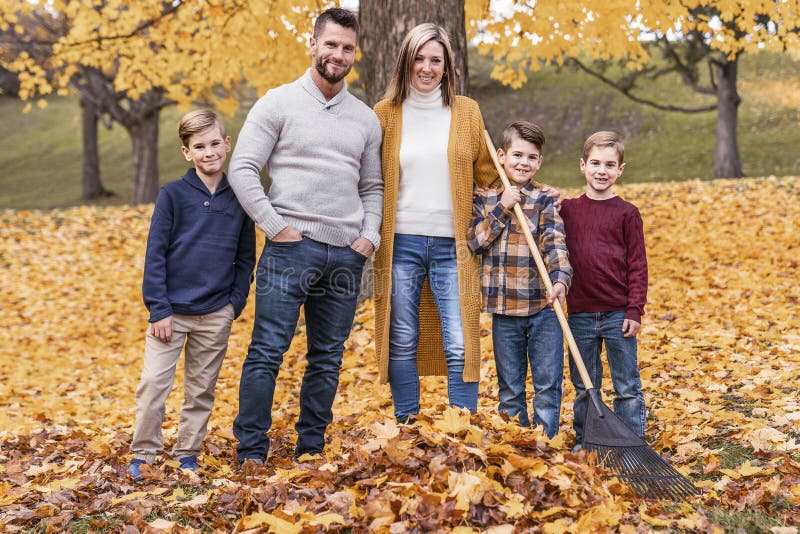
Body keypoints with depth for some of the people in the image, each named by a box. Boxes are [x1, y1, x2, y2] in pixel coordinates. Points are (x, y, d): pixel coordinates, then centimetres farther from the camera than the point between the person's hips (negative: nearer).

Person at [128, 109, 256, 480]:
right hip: (172, 310, -2)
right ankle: (143, 454, 10)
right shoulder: (173, 194, -3)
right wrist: (158, 309, -9)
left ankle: (187, 455, 23)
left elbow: (245, 258, 10)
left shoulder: (238, 198, 4)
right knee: (153, 383, -6)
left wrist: (236, 303, 0)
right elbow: (155, 255, -4)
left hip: (216, 315, 2)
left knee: (201, 390, 10)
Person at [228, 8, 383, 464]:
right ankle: (252, 452, 2)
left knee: (328, 358, 9)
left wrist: (369, 236, 4)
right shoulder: (279, 103, 1)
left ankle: (311, 449, 19)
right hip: (292, 246, -4)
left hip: (347, 254, 5)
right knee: (268, 350, -6)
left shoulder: (366, 118, 14)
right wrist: (276, 227, -10)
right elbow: (243, 170, -4)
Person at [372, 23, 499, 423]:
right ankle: (406, 429, 19)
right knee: (403, 344, 7)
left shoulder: (466, 112, 7)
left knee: (459, 347, -3)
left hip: (452, 247, 0)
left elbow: (487, 175, 13)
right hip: (401, 244, 0)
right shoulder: (385, 113, 6)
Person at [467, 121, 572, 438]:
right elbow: (474, 241, -4)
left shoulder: (546, 201, 0)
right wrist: (501, 209, -12)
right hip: (504, 307, 2)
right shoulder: (484, 199, 7)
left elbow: (556, 245, -13)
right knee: (509, 388, 12)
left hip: (543, 306, -2)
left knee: (548, 384, 2)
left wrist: (560, 279, -31)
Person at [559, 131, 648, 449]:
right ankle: (584, 443, 24)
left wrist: (635, 311, -6)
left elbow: (638, 265, -2)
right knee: (583, 386, 12)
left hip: (618, 314, -3)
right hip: (579, 313, 3)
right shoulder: (567, 209, 6)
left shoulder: (626, 213, -2)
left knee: (627, 386, 5)